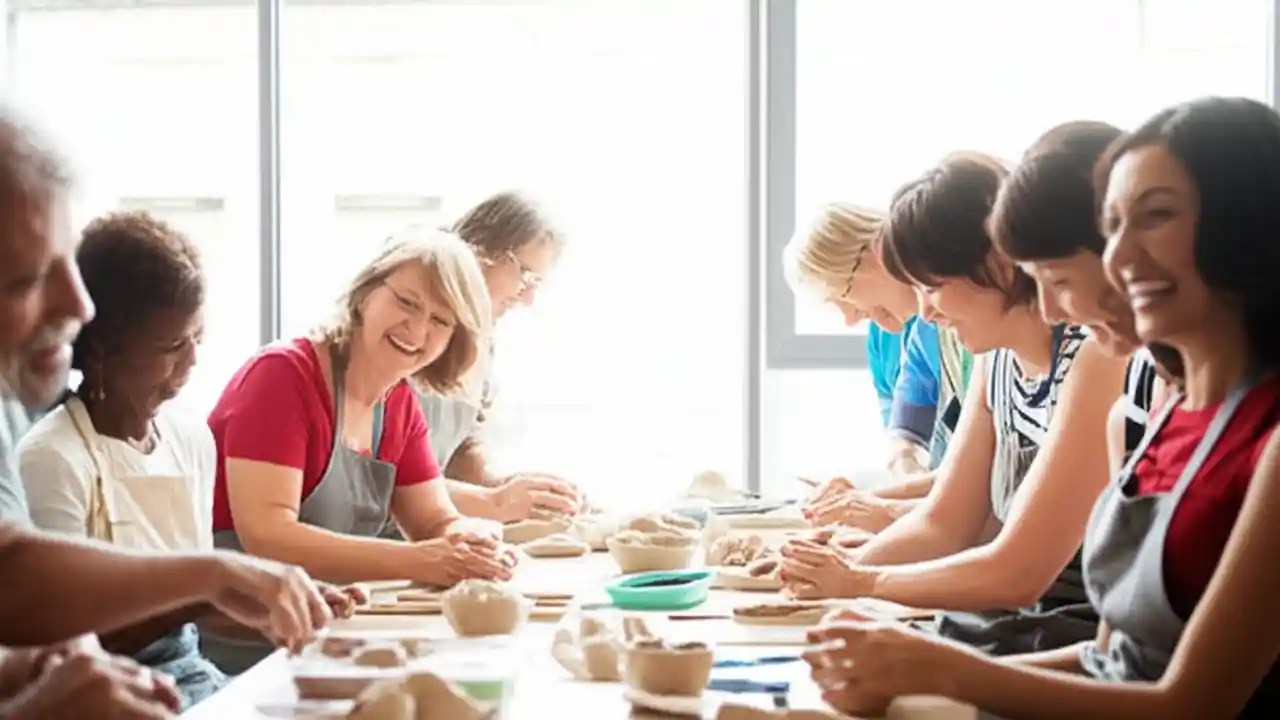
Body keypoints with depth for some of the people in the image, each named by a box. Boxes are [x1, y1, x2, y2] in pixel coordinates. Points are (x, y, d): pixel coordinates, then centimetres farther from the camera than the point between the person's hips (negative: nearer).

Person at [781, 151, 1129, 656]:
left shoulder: (1096, 359, -18)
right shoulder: (997, 359, 7)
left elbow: (1019, 571, -18)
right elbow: (942, 523, 11)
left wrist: (862, 582, -11)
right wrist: (838, 570, -6)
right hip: (1024, 625, 7)